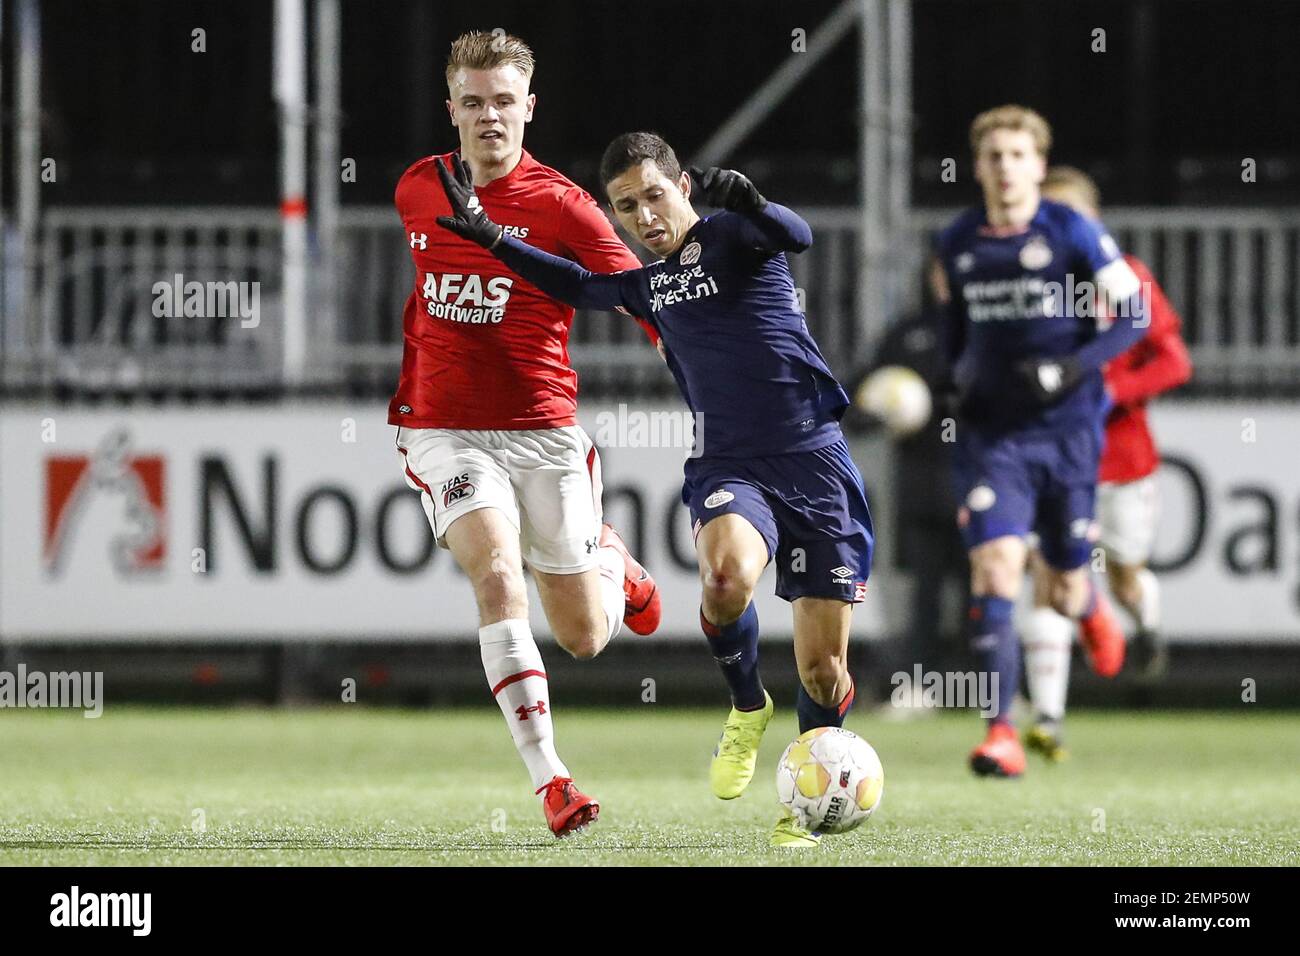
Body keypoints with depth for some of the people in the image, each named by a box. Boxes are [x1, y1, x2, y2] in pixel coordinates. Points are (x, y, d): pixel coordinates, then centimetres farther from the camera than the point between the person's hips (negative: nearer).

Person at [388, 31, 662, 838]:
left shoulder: (559, 205, -8)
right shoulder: (417, 190, 5)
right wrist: (402, 402, 25)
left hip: (544, 433, -1)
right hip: (446, 432, 1)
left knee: (584, 637, 4)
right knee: (497, 576, -25)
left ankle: (612, 566, 43)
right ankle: (550, 778, -26)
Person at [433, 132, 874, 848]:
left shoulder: (728, 237, -2)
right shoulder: (649, 284, 16)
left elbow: (797, 237, -24)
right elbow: (581, 287, 35)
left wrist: (749, 205, -45)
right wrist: (490, 237, 29)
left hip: (812, 459, -3)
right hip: (727, 465, 3)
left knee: (824, 668, -3)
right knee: (728, 575, -32)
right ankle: (747, 707, -5)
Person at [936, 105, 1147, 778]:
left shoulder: (1071, 234, -7)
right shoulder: (957, 243, 4)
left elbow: (1133, 315, -3)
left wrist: (1076, 367, -17)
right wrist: (958, 370, 4)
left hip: (1066, 428, -1)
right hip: (991, 436, 1)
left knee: (1063, 589, 8)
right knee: (994, 570, -17)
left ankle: (1090, 607, 50)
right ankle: (1001, 735, -18)